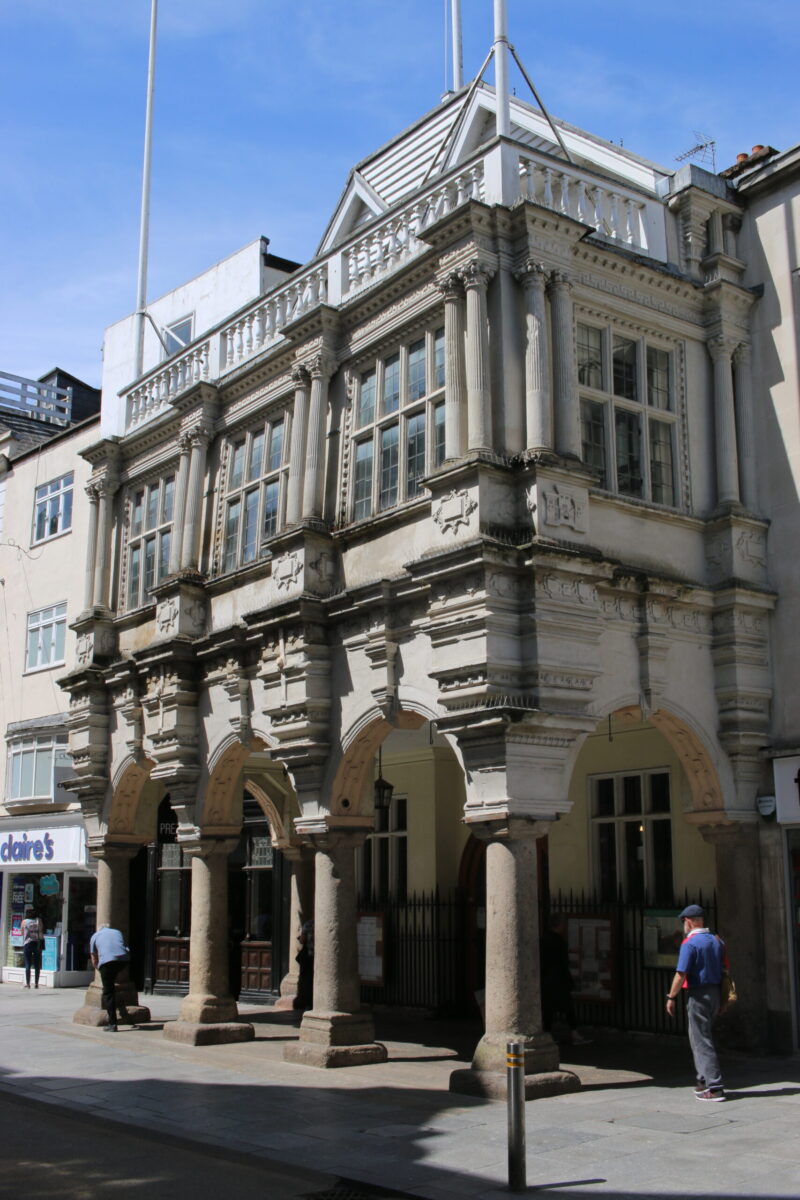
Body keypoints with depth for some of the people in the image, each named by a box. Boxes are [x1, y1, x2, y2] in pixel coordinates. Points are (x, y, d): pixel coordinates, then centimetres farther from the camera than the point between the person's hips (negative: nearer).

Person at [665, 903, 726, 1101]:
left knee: (701, 1042, -3)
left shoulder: (689, 943, -14)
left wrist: (671, 997, -10)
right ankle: (704, 1081, 26)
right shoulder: (717, 941, 9)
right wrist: (723, 1000, 17)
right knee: (704, 1038, 20)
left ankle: (715, 1087, -6)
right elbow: (724, 969, 11)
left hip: (698, 994, -8)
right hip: (716, 993, 8)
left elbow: (681, 974, -19)